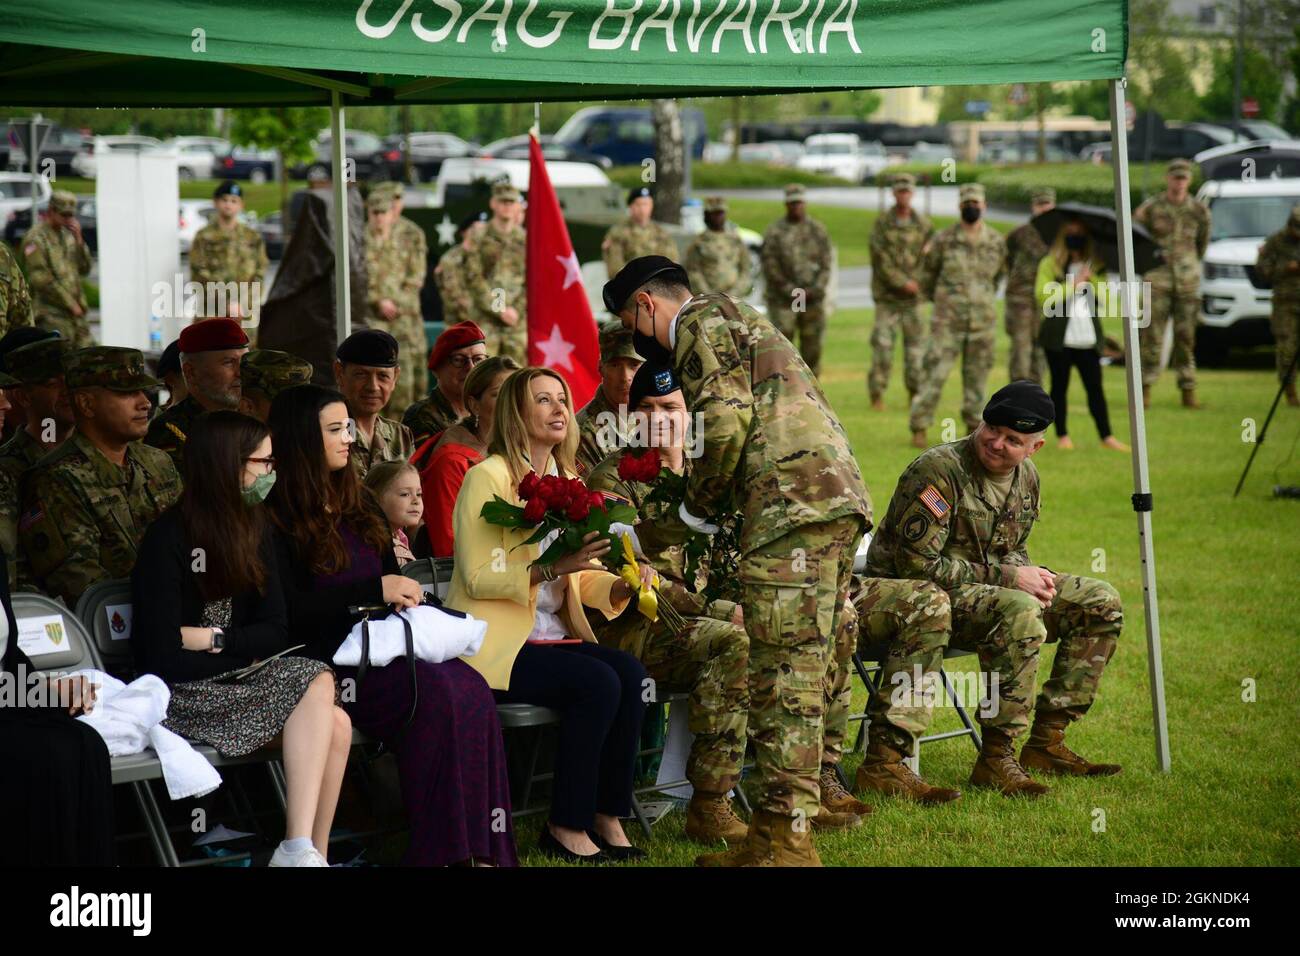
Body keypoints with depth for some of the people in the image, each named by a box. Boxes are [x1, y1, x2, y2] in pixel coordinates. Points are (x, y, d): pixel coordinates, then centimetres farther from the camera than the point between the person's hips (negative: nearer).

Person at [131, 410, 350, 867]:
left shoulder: (254, 529, 8)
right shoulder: (168, 539, -13)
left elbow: (275, 631, 5)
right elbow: (165, 658, -17)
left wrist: (214, 641, -10)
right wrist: (241, 652, -9)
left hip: (231, 677, 6)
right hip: (181, 694, -6)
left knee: (336, 725, -21)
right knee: (316, 686, -25)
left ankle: (305, 850, -25)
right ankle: (302, 850, -27)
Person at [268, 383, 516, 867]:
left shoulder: (360, 506, 22)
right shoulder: (277, 517, -1)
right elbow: (290, 610, -11)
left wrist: (404, 596, 6)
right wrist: (375, 590, -11)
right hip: (325, 660, -7)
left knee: (471, 687, -25)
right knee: (437, 691, -32)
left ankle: (484, 846, -30)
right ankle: (439, 847, -29)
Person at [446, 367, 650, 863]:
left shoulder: (565, 481, 15)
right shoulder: (487, 477, -9)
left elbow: (578, 575, 16)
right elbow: (477, 577, -17)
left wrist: (620, 585, -4)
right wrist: (551, 567, -26)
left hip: (553, 636, 7)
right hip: (495, 645, -7)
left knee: (631, 673, -20)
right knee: (597, 683, -27)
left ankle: (607, 817, -11)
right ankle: (565, 827, -16)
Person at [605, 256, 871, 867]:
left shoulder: (700, 324, 2)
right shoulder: (736, 322, 33)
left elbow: (725, 423, -12)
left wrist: (691, 516, 1)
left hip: (792, 505, -10)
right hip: (838, 495, 10)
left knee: (783, 673, -12)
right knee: (803, 670, 11)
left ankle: (784, 839, -14)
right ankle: (780, 827, 15)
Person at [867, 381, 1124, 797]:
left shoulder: (1026, 478, 6)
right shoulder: (939, 470, -20)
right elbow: (916, 564, -22)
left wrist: (1031, 575, -7)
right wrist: (1006, 577, -20)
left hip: (987, 587, 9)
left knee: (1100, 603, 1)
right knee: (1020, 614, -36)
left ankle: (1046, 742, 3)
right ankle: (995, 758, -27)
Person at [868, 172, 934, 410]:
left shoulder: (923, 225, 5)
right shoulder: (882, 223, -2)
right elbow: (880, 260, -8)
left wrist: (916, 282, -10)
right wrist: (903, 282, -13)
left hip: (913, 295, 2)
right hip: (886, 295, -2)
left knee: (916, 342, 3)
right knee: (882, 345, -5)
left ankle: (915, 392, 15)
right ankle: (877, 395, 1)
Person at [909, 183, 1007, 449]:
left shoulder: (997, 242, 3)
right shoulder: (944, 240, -4)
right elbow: (927, 276, 10)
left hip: (982, 321, 3)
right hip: (948, 322, -3)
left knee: (977, 376, 7)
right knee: (936, 374, -7)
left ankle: (973, 426, 18)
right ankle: (919, 427, -2)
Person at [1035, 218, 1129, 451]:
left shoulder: (1096, 267, 14)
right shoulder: (1050, 264, 4)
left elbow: (1107, 301, 4)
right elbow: (1042, 296, -11)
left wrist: (1092, 279, -8)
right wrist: (1074, 284, -10)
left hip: (1088, 338, 2)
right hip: (1059, 336, -2)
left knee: (1094, 386, -1)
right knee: (1060, 386, 3)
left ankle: (1106, 436, 1)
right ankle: (1062, 435, 11)